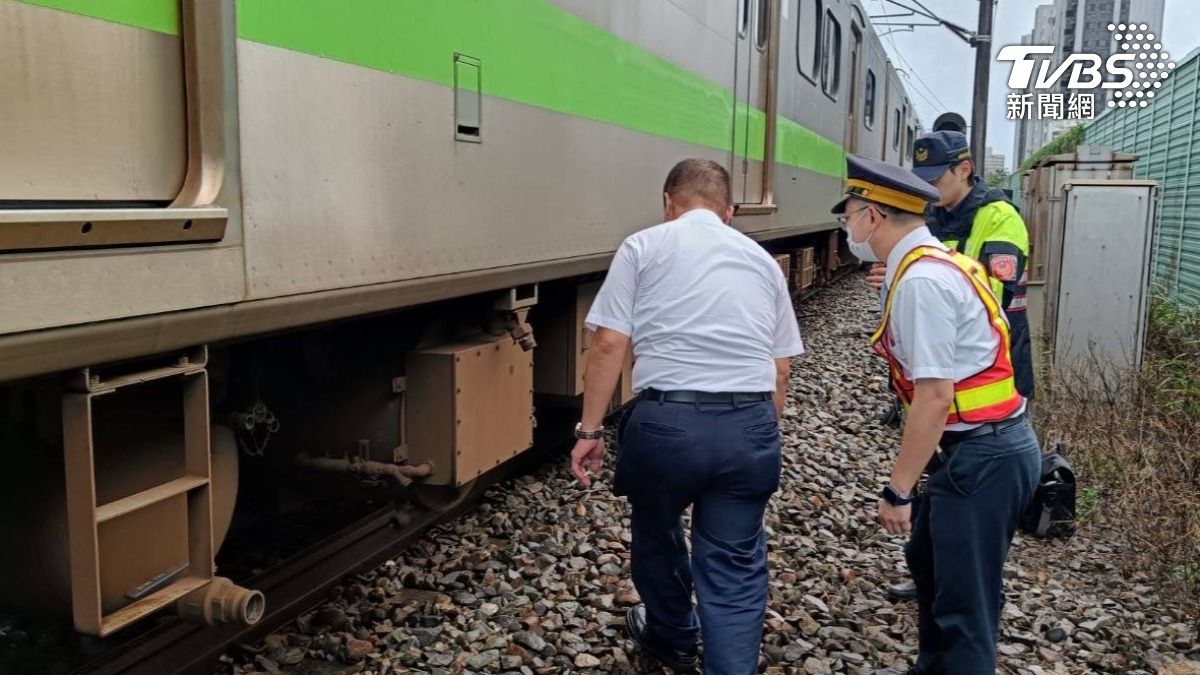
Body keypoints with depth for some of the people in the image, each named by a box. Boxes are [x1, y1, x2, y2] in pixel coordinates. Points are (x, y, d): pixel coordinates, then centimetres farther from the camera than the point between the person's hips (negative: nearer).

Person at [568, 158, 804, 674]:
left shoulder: (643, 246, 5)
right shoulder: (762, 259, 16)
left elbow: (609, 345, -4)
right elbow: (781, 366, 15)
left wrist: (590, 429, 1)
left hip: (668, 419, -2)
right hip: (750, 424, 2)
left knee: (656, 535, 24)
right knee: (735, 565, 12)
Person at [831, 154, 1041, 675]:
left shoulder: (920, 280, -22)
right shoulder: (932, 263, 9)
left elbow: (935, 397, -25)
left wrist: (897, 489, -19)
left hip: (981, 455, -11)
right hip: (985, 446, 11)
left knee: (965, 603, 2)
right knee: (929, 563, 26)